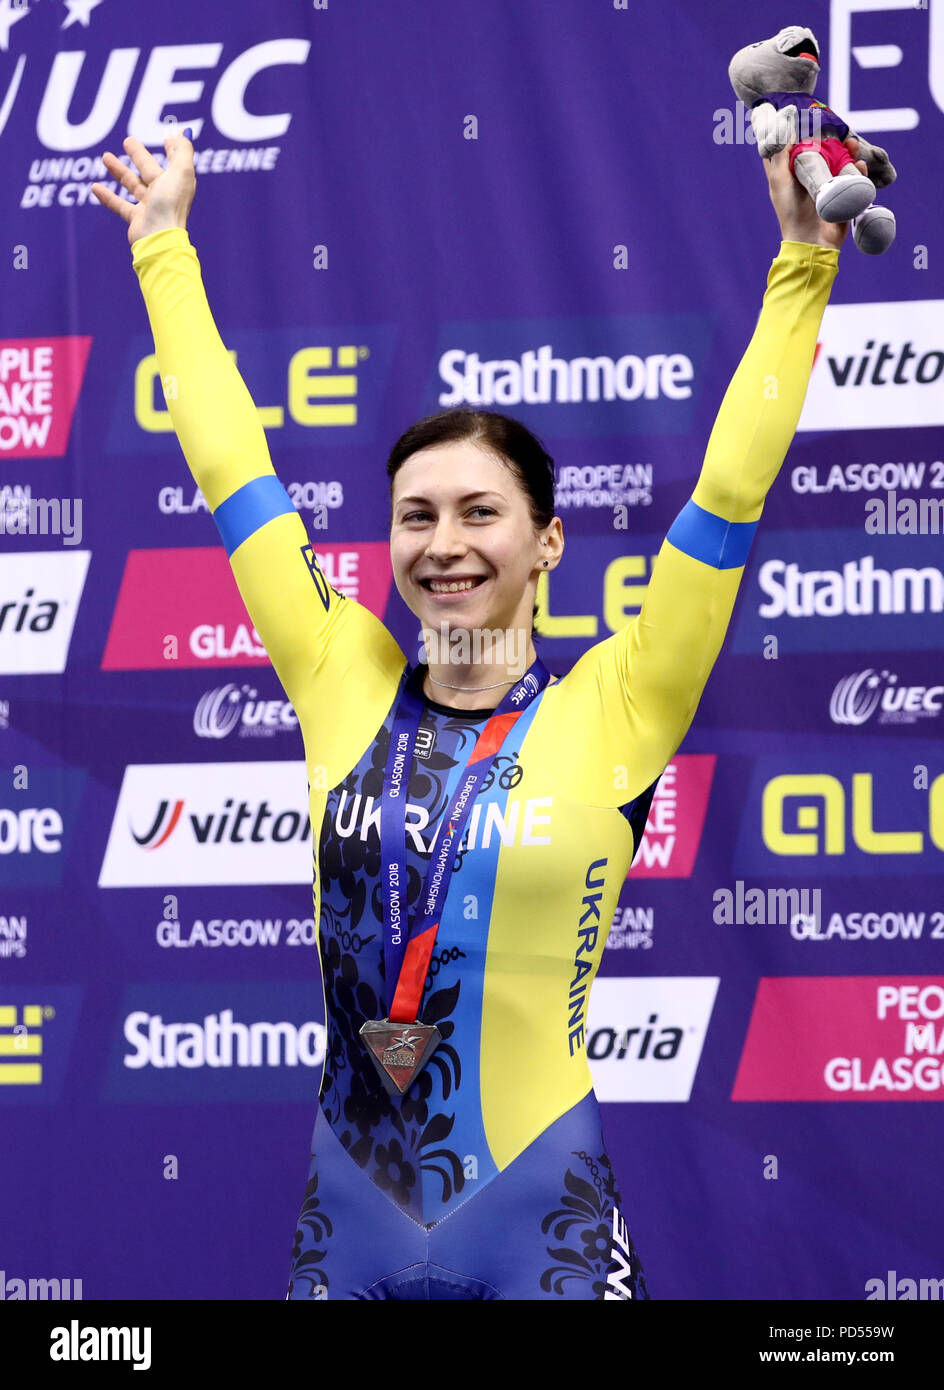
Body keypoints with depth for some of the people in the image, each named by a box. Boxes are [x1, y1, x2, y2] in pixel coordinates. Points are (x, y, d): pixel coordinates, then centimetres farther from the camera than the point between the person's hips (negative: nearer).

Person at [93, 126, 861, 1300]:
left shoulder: (606, 715, -3)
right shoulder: (346, 686, 4)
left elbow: (731, 488, -4)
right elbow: (229, 467, 10)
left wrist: (803, 264, -5)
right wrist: (163, 249, 15)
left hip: (541, 1220, -3)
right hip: (350, 1215, 3)